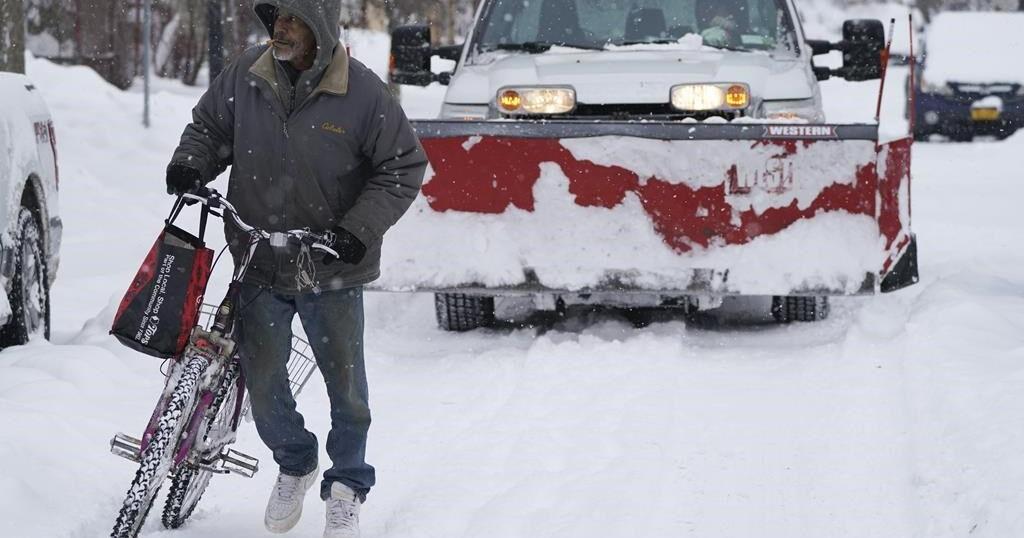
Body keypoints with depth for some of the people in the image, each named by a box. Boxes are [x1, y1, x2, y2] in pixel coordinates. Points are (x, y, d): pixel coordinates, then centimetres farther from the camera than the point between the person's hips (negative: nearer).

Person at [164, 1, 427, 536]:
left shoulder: (361, 92, -12)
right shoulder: (244, 78, -4)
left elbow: (404, 166, -5)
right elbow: (209, 127, 14)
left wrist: (362, 228, -15)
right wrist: (191, 162, -8)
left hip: (331, 270, -2)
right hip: (259, 265, 3)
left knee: (345, 382, 7)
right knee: (262, 378, 6)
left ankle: (348, 483, 27)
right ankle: (294, 464, 33)